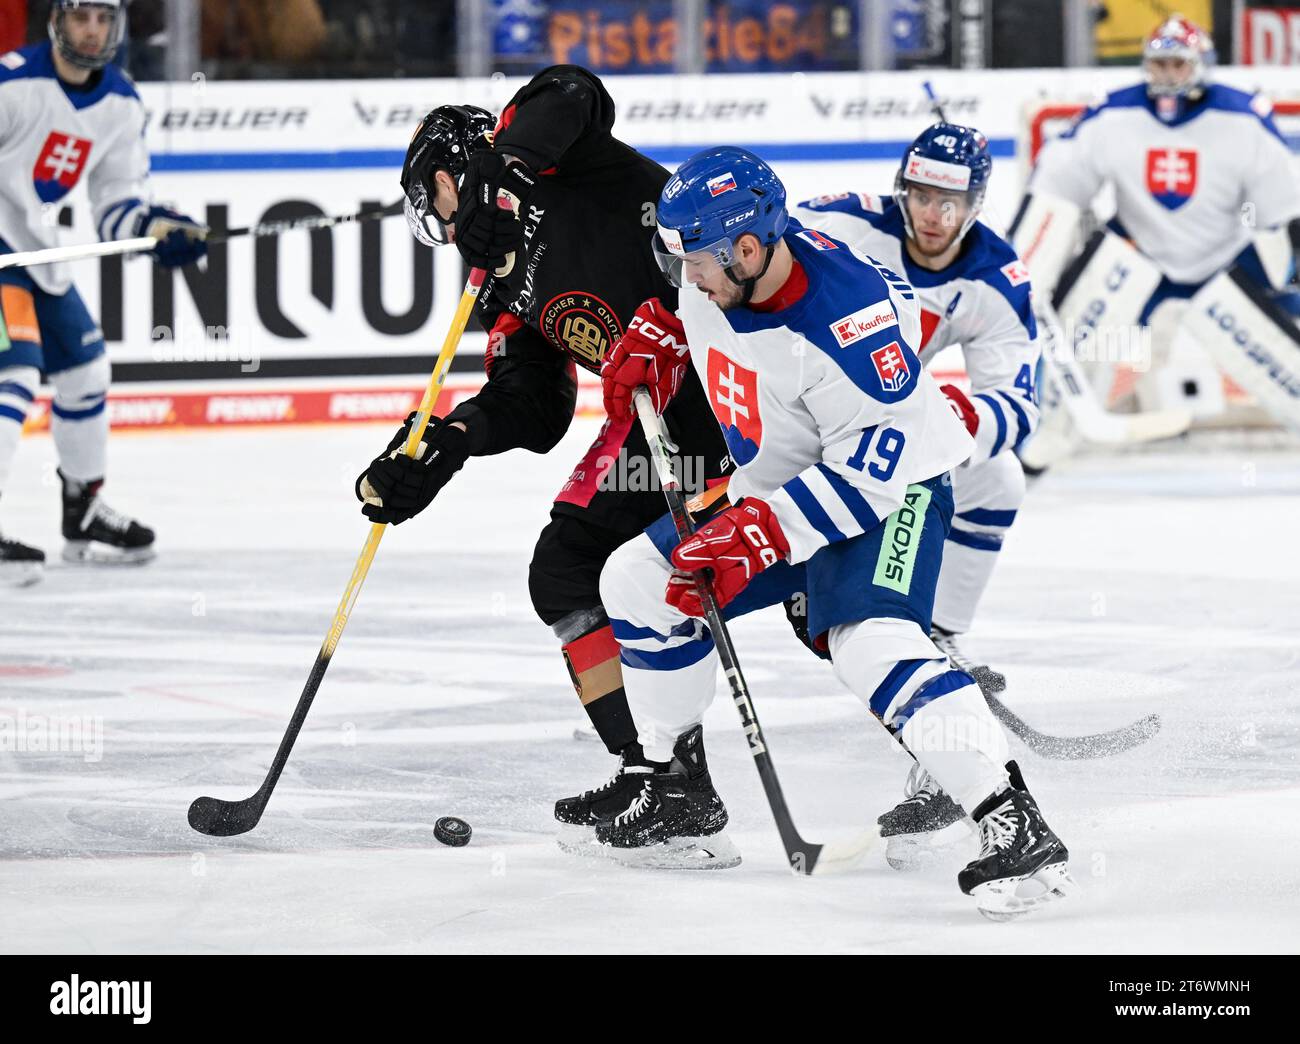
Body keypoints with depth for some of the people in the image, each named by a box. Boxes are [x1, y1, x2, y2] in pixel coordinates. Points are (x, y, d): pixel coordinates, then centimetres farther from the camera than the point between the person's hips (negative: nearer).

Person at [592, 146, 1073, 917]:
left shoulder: (845, 313, -33)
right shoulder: (714, 271, -9)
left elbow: (877, 463, -31)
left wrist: (764, 533, -33)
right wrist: (656, 349, 2)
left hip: (890, 490, -9)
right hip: (772, 490, 9)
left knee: (873, 644, -31)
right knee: (638, 584, 9)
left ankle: (1015, 829, -35)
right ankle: (679, 797, 22)